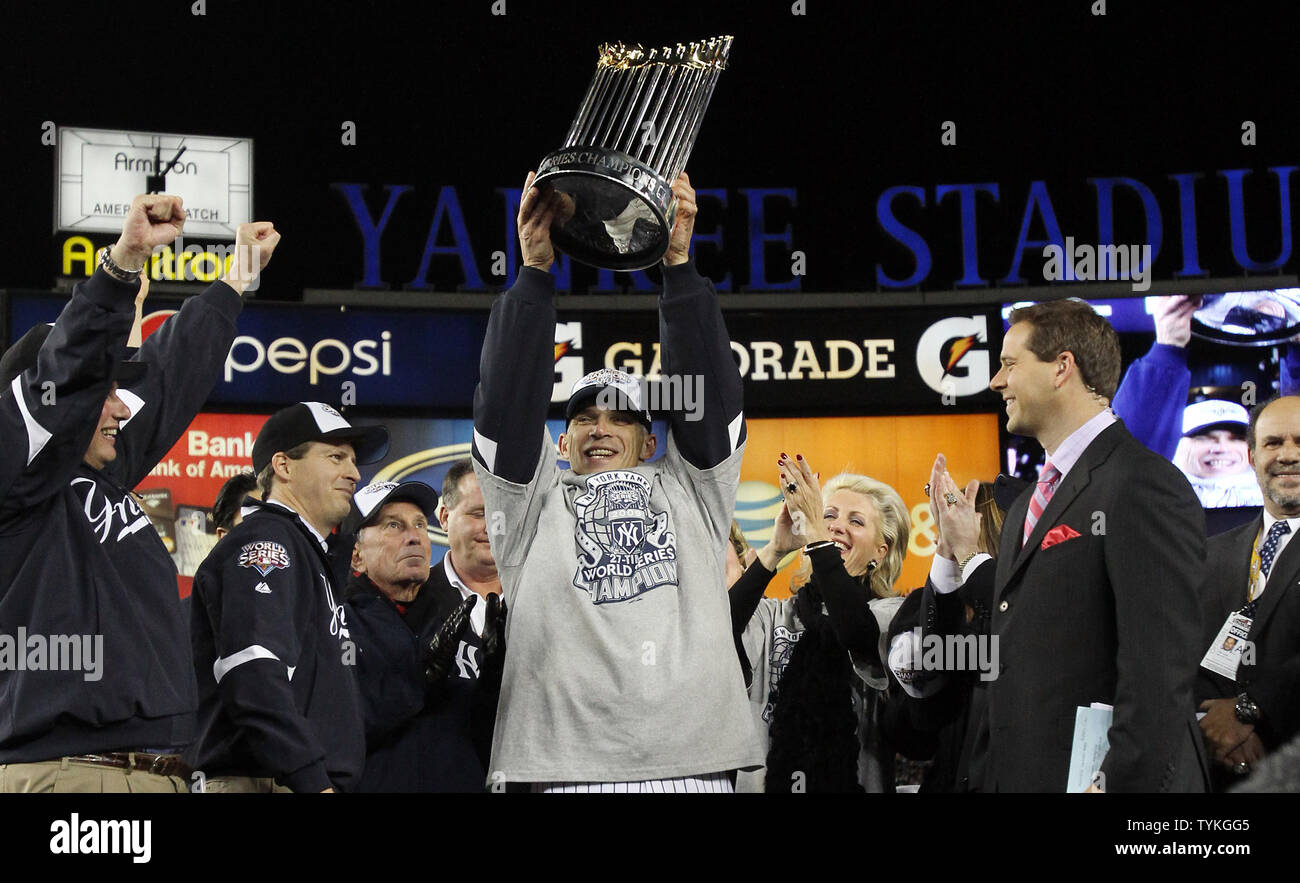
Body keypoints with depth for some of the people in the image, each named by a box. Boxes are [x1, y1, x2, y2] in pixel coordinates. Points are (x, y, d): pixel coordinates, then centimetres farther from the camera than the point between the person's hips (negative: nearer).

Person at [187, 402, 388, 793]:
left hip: (311, 778, 9)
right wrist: (313, 782, -23)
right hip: (266, 780, -9)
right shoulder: (263, 539, -5)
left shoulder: (310, 555, 26)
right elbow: (254, 676, -19)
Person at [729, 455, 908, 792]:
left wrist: (816, 535, -16)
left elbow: (856, 635, -16)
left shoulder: (891, 613, 7)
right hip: (772, 780, 5)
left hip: (855, 781, -5)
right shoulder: (771, 617, 13)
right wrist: (775, 550, -8)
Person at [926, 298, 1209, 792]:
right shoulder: (1030, 503, 17)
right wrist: (964, 553, 17)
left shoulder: (1144, 487, -12)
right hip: (1010, 774, 9)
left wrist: (1121, 783, -23)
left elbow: (1159, 672, -19)